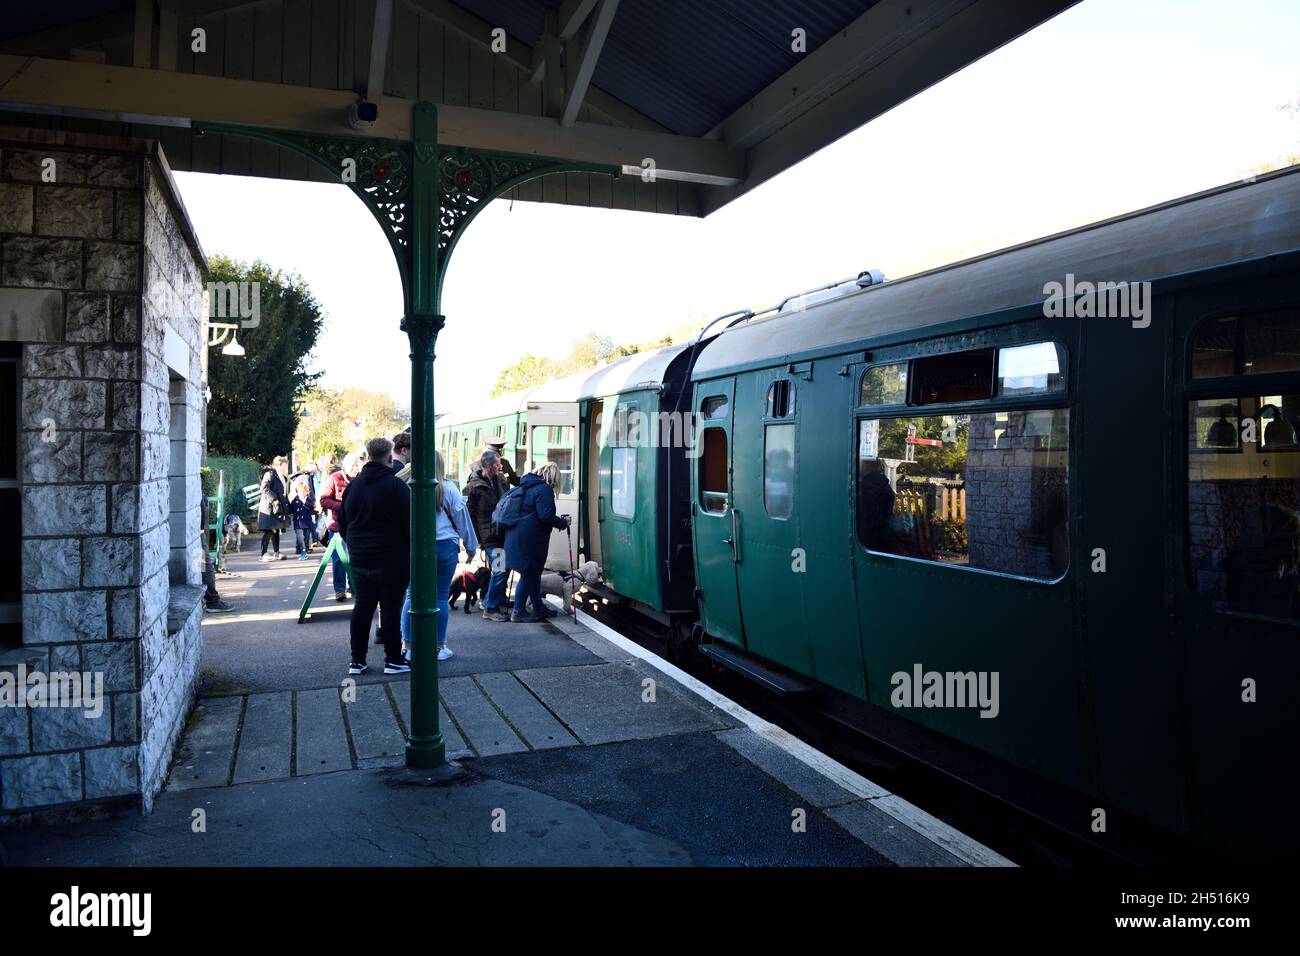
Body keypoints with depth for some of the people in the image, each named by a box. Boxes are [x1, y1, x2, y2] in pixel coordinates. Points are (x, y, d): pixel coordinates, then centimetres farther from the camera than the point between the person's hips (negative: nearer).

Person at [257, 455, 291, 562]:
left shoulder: (281, 476, 18)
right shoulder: (270, 473, -10)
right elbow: (264, 488, -19)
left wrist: (287, 507, 15)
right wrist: (273, 499, -22)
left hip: (279, 508, 9)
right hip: (269, 507, -9)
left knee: (276, 530, 13)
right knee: (268, 531, -6)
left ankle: (276, 552, 20)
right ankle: (264, 554, -3)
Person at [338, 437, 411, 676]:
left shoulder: (354, 485, 8)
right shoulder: (396, 485, -12)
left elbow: (342, 522, 15)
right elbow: (409, 523, -14)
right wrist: (410, 552, -3)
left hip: (359, 558, 6)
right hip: (392, 559, -6)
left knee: (362, 607, 12)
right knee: (391, 607, 1)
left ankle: (357, 660, 16)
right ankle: (393, 659, 6)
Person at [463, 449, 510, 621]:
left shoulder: (501, 479, 10)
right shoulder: (473, 487, -10)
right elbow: (469, 514, -7)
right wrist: (477, 540, -8)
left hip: (504, 534, 7)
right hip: (490, 537, -7)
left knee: (504, 569, 12)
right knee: (500, 571, -11)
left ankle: (488, 600, 29)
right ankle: (490, 609, 2)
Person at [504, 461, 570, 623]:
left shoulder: (526, 486, 17)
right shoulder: (544, 489, -13)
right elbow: (546, 516, -20)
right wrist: (563, 522, -5)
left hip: (516, 535, 9)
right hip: (529, 539, -9)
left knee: (533, 573, 16)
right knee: (528, 575, 3)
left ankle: (538, 610, 24)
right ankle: (519, 612, 12)